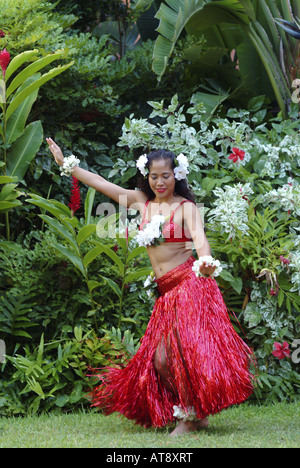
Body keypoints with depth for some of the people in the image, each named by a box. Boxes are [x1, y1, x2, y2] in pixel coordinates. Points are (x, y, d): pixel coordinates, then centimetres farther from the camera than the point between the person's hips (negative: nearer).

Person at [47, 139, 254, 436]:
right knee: (160, 359, 0)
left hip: (190, 285, -6)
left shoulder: (186, 207, -4)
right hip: (166, 292, 6)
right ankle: (195, 414, 13)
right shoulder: (141, 202, 12)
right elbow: (100, 183, 16)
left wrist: (206, 262, -44)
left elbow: (199, 237, -23)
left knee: (184, 350, -13)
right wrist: (66, 164, 17)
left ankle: (190, 418, 0)